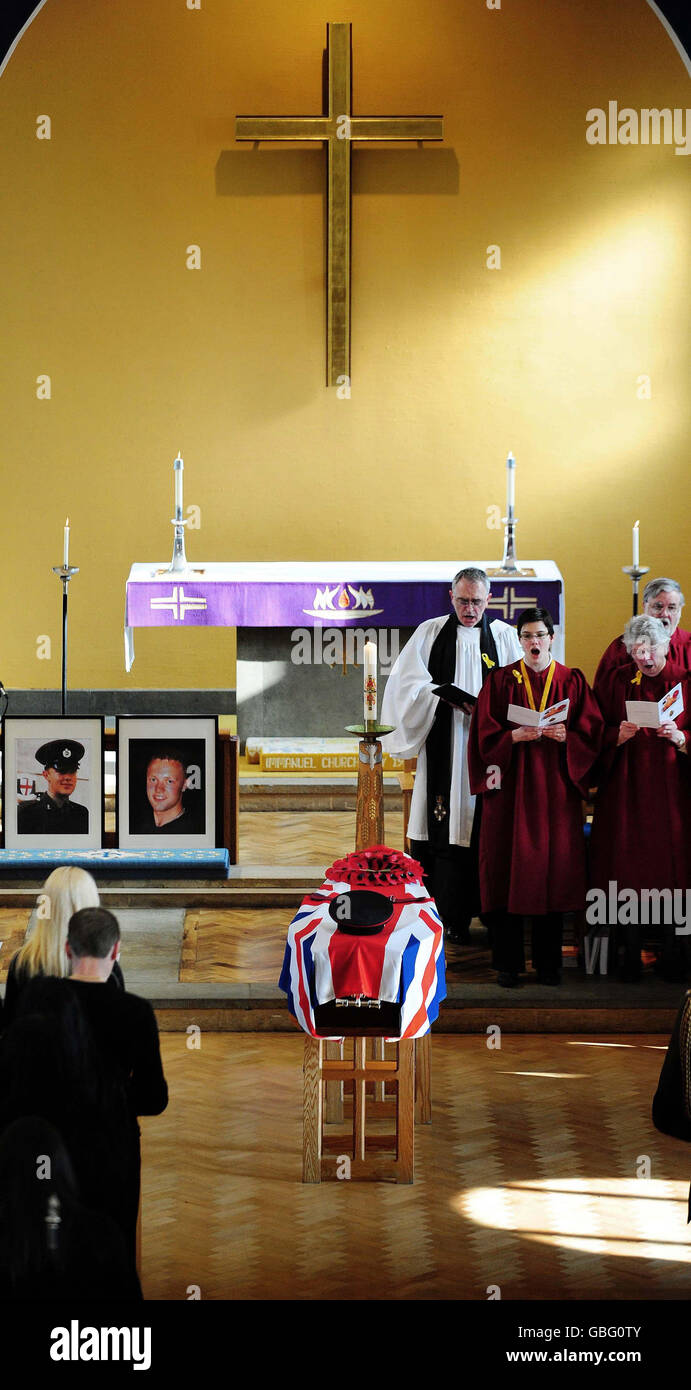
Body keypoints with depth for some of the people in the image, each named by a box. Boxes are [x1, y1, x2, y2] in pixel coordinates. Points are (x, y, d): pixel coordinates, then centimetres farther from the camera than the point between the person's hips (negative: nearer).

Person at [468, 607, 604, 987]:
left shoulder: (572, 682, 8)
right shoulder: (501, 681, 6)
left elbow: (590, 732, 3)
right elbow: (485, 733, 0)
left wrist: (564, 736, -15)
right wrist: (516, 736, -16)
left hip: (555, 787, 1)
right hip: (510, 785, -1)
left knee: (553, 867, 1)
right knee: (509, 869, -3)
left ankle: (549, 962, 11)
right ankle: (507, 963, 5)